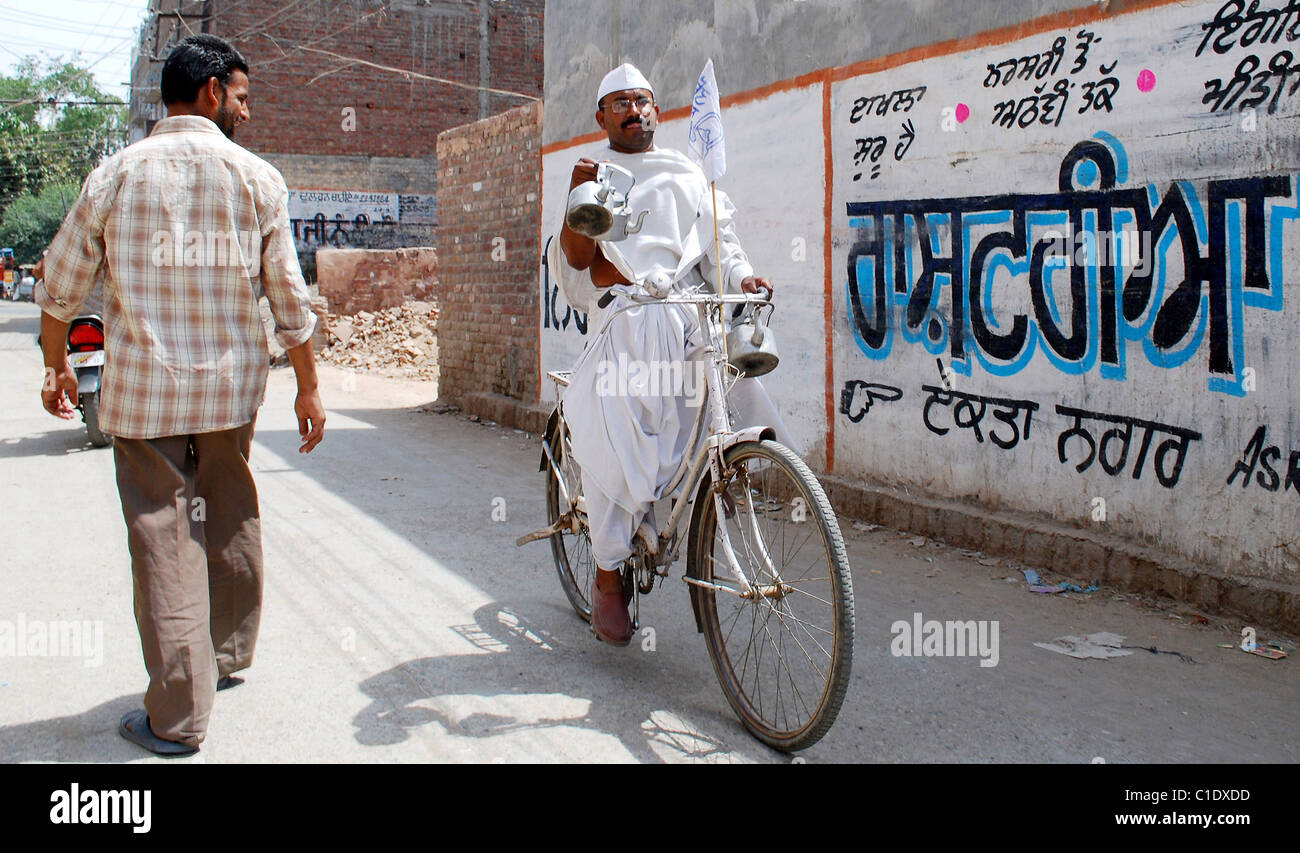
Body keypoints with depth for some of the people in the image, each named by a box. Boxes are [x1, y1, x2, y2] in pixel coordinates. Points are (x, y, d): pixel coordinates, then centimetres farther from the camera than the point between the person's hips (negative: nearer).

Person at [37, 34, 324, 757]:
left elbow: (62, 285, 8)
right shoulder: (258, 178, -2)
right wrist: (309, 388, 9)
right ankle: (227, 656, 35)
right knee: (231, 521, 18)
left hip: (143, 387, -1)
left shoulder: (116, 174, 0)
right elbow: (289, 298, -1)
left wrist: (57, 365, 23)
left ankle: (179, 716, 6)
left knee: (165, 539, 2)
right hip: (231, 385, 1)